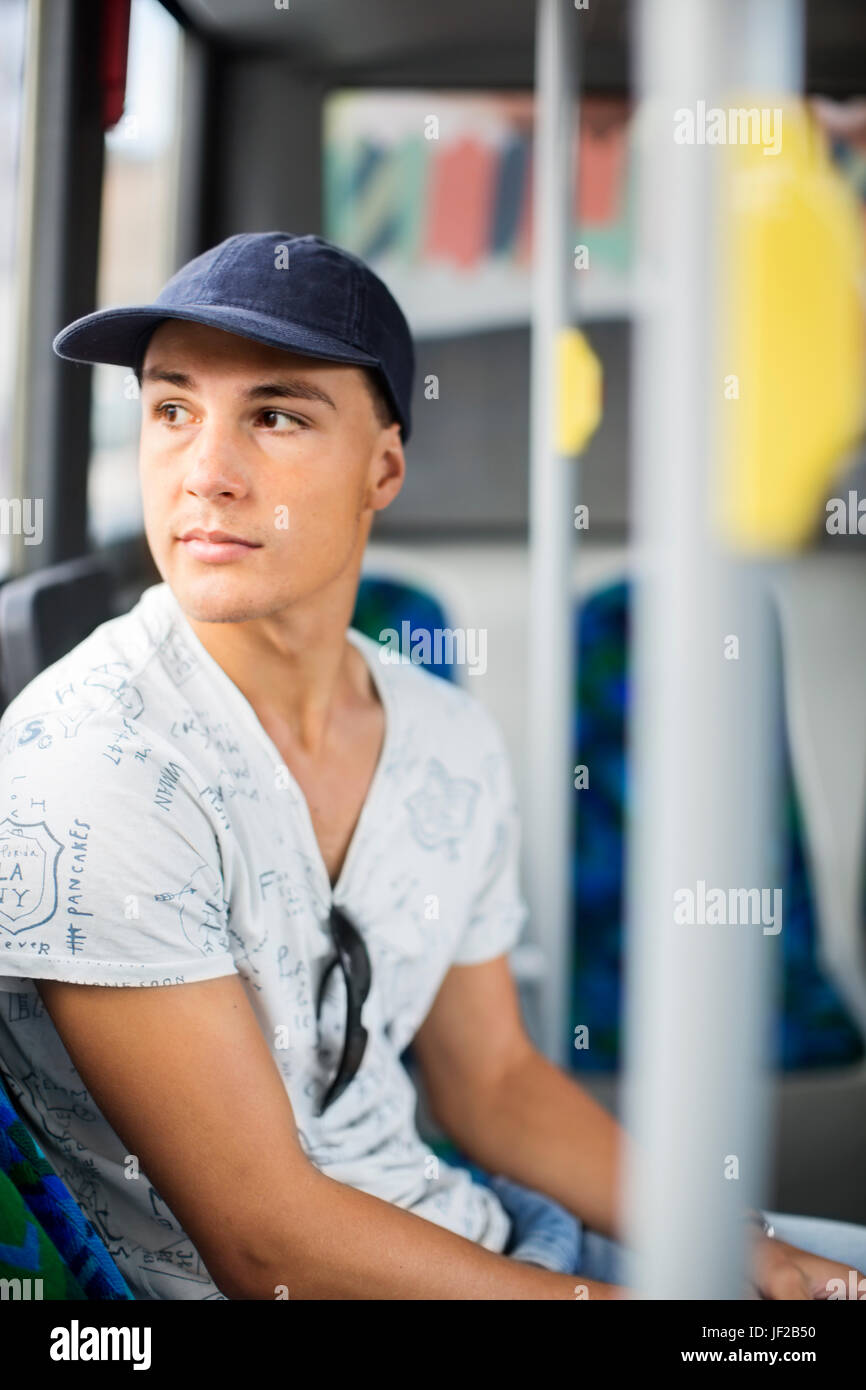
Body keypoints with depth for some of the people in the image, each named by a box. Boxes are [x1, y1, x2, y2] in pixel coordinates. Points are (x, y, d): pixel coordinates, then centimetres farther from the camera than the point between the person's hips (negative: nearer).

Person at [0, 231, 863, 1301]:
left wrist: (755, 1260, -1)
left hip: (469, 1229, 7)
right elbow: (263, 1238, -21)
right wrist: (649, 1297, -18)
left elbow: (489, 1081, 9)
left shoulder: (454, 742, -1)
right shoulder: (90, 768, -22)